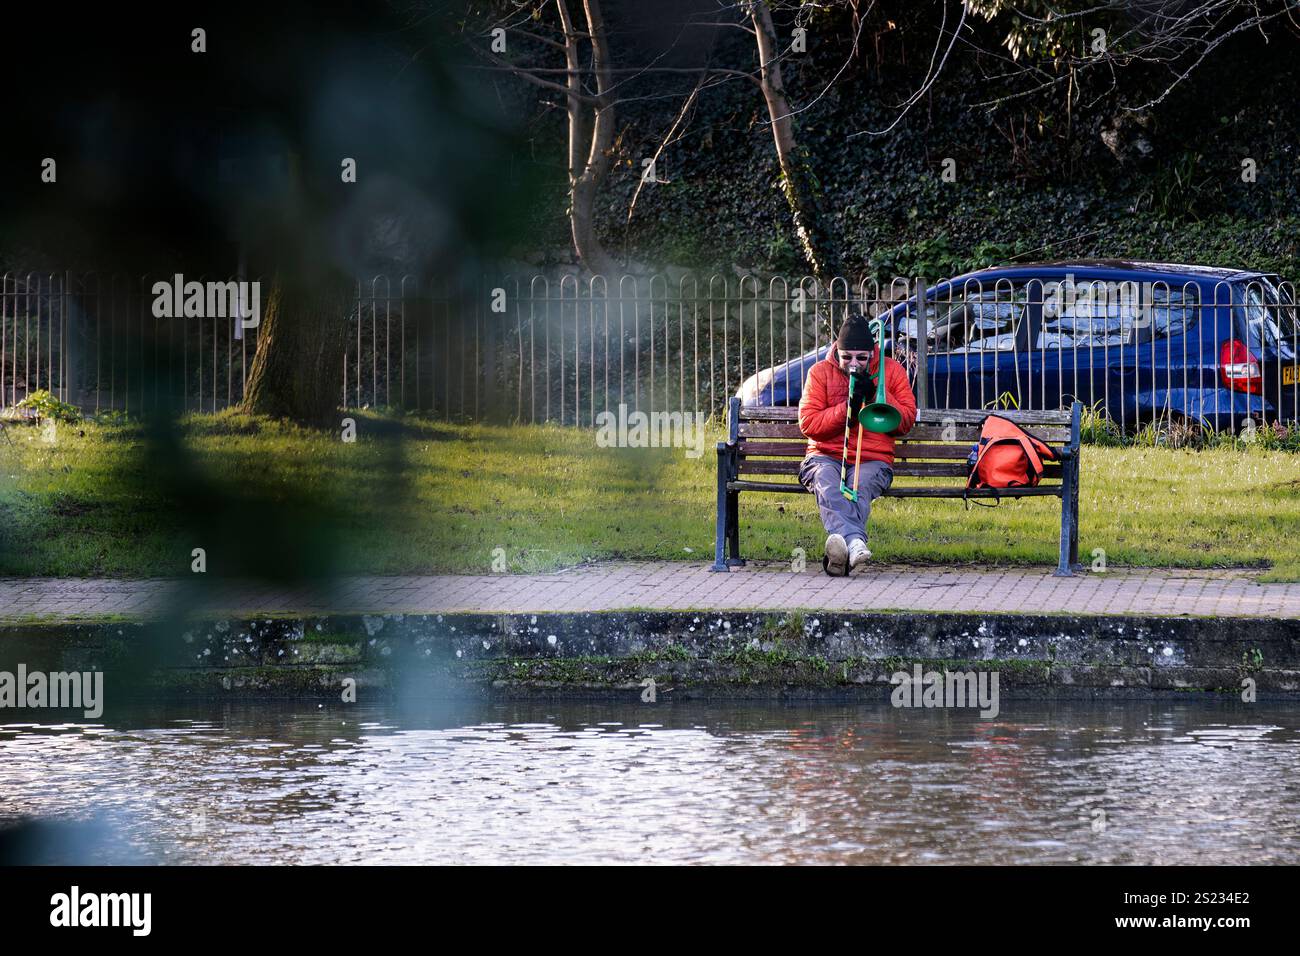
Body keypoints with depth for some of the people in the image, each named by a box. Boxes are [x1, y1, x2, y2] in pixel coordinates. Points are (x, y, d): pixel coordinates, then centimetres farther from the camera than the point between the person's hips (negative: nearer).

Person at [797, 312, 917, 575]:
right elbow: (808, 424, 1)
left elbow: (906, 423, 7)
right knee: (826, 484, -37)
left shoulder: (891, 371, 13)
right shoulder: (820, 372, 10)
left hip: (873, 461, 0)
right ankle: (855, 543, -65)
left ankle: (840, 546, -62)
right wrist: (848, 407, -10)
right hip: (826, 457, 0)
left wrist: (877, 394, -6)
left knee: (861, 484, -37)